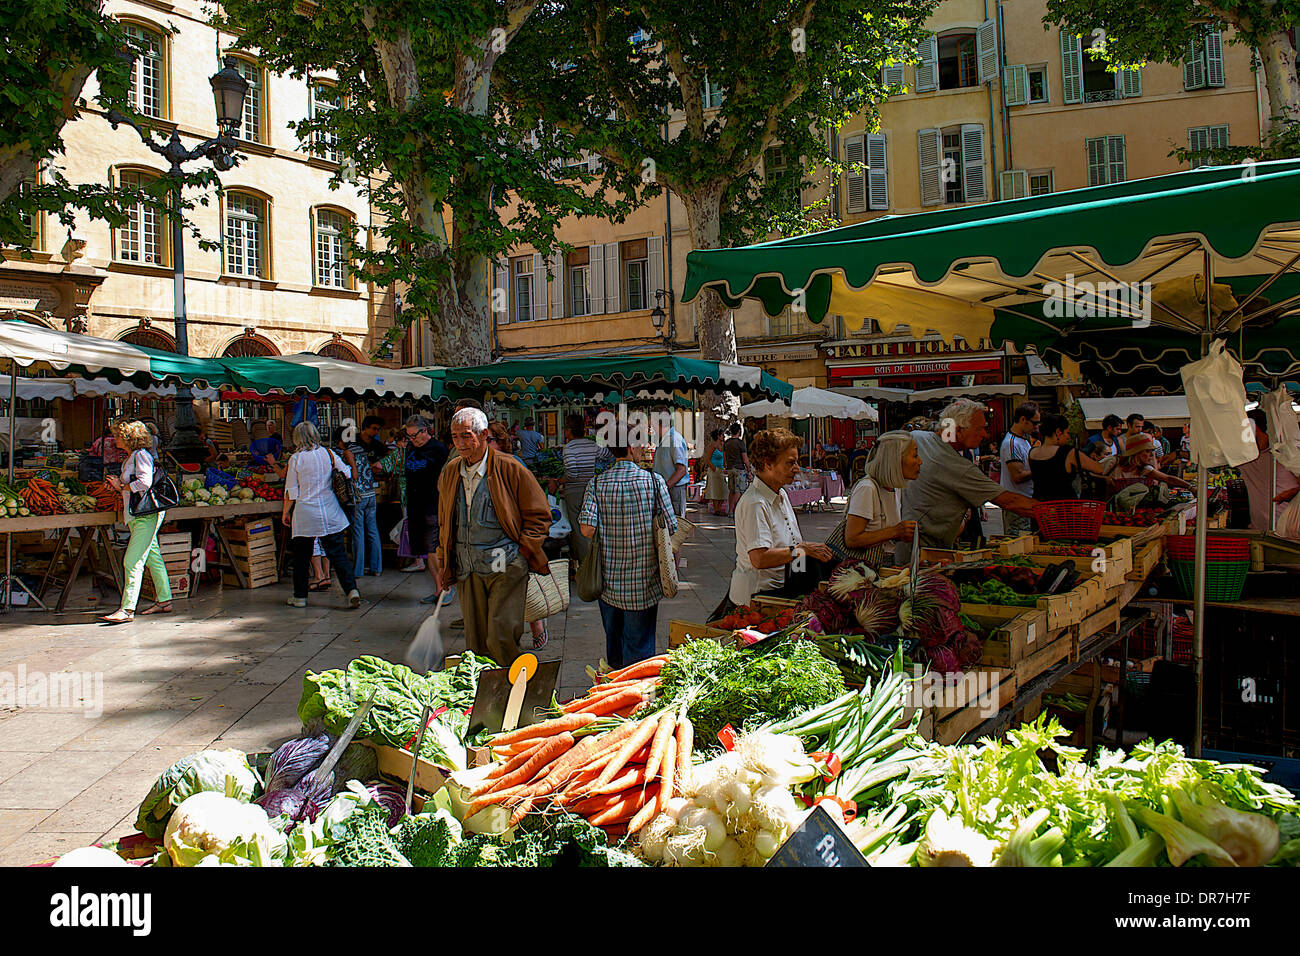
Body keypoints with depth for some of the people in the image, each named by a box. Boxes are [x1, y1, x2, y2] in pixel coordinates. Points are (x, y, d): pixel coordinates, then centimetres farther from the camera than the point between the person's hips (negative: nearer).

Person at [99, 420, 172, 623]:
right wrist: (119, 484, 4)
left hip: (147, 516, -10)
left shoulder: (141, 455, -11)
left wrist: (122, 487, -10)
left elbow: (144, 482, -22)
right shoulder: (128, 458, 19)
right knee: (153, 558, 13)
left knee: (132, 561, -13)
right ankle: (164, 601, 20)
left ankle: (127, 609, -14)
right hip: (137, 516, 10)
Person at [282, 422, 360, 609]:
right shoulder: (328, 453, 1)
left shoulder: (296, 459, -6)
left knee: (301, 556, 12)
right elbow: (347, 473, 7)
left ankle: (300, 597, 18)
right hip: (331, 512, 2)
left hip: (305, 513, -2)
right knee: (338, 553, 2)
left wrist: (285, 512, 9)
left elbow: (291, 492, -3)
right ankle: (352, 590, -12)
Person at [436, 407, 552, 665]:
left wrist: (521, 552, -6)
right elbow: (444, 522, 23)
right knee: (475, 640, 9)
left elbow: (539, 515, 0)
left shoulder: (510, 469, -5)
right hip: (467, 569, 5)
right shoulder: (450, 473, 12)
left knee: (501, 637, -8)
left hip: (505, 568, -5)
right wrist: (444, 563, 18)